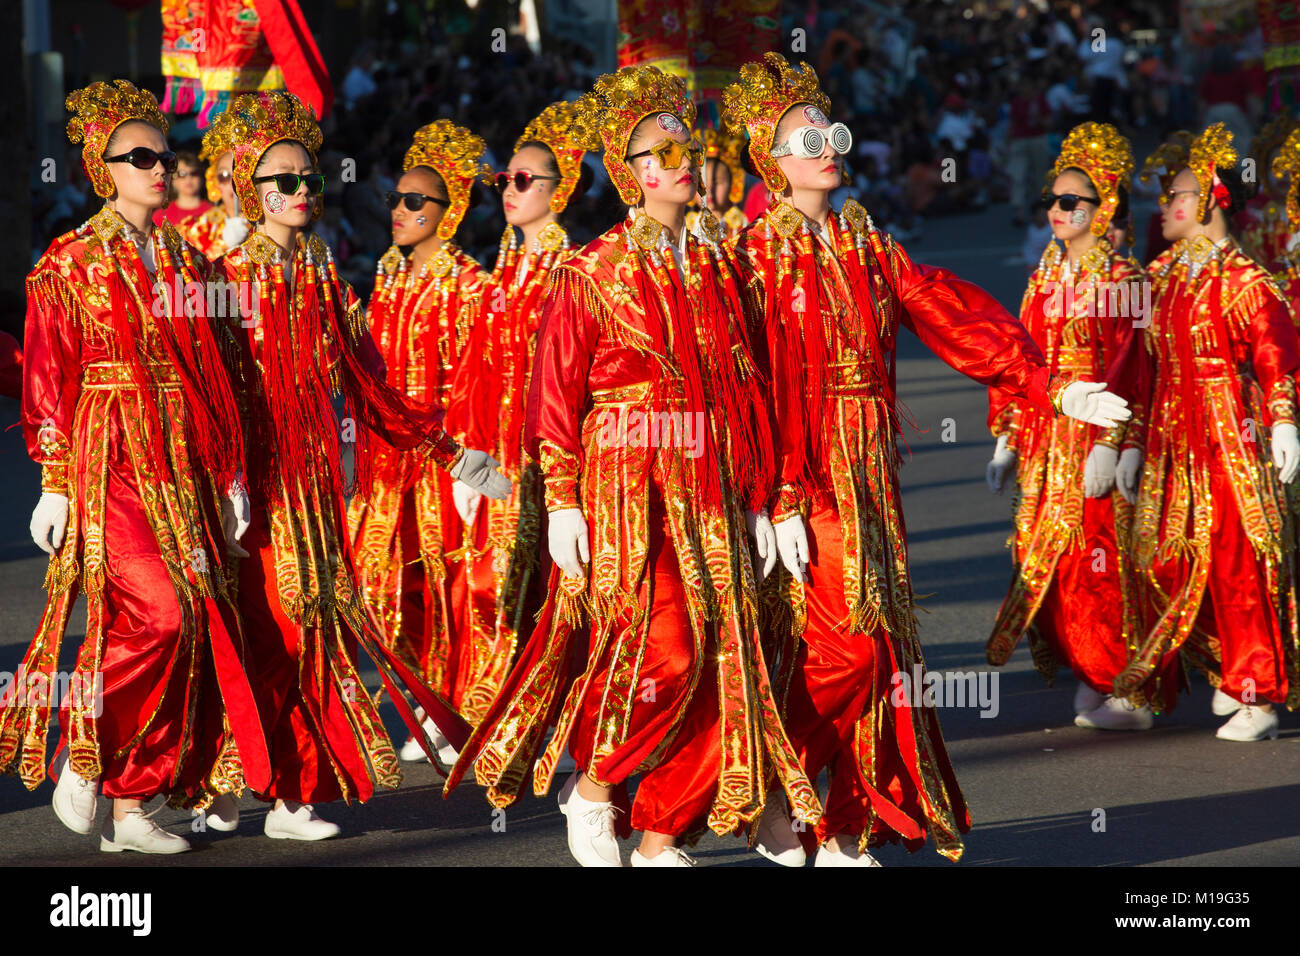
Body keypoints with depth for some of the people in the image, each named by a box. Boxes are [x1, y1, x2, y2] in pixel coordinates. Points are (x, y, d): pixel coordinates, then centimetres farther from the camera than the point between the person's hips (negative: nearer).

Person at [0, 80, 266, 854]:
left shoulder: (186, 261, 14)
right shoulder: (69, 264, -1)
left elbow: (213, 376, 14)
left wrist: (229, 475, 11)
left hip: (181, 463, 5)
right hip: (109, 461, -5)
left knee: (192, 626, 0)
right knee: (159, 615, -19)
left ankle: (131, 807, 7)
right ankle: (83, 756, 0)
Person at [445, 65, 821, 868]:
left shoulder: (714, 269, 13)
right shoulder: (590, 275, -2)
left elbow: (743, 390, 15)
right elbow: (557, 394, -5)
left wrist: (755, 500, 12)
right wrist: (562, 503, -12)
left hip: (707, 492, 5)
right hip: (626, 486, -5)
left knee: (718, 660, 1)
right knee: (663, 646, -18)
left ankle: (662, 839, 9)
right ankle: (592, 790, 3)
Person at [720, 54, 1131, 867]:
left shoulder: (868, 248, 14)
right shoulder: (761, 256, -5)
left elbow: (953, 317, 9)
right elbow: (763, 382, -12)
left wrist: (1049, 385, 0)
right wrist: (785, 501, -19)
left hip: (869, 472, 7)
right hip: (805, 471, -6)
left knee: (880, 651, 4)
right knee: (843, 643, -13)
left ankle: (847, 832, 10)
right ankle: (777, 808, 2)